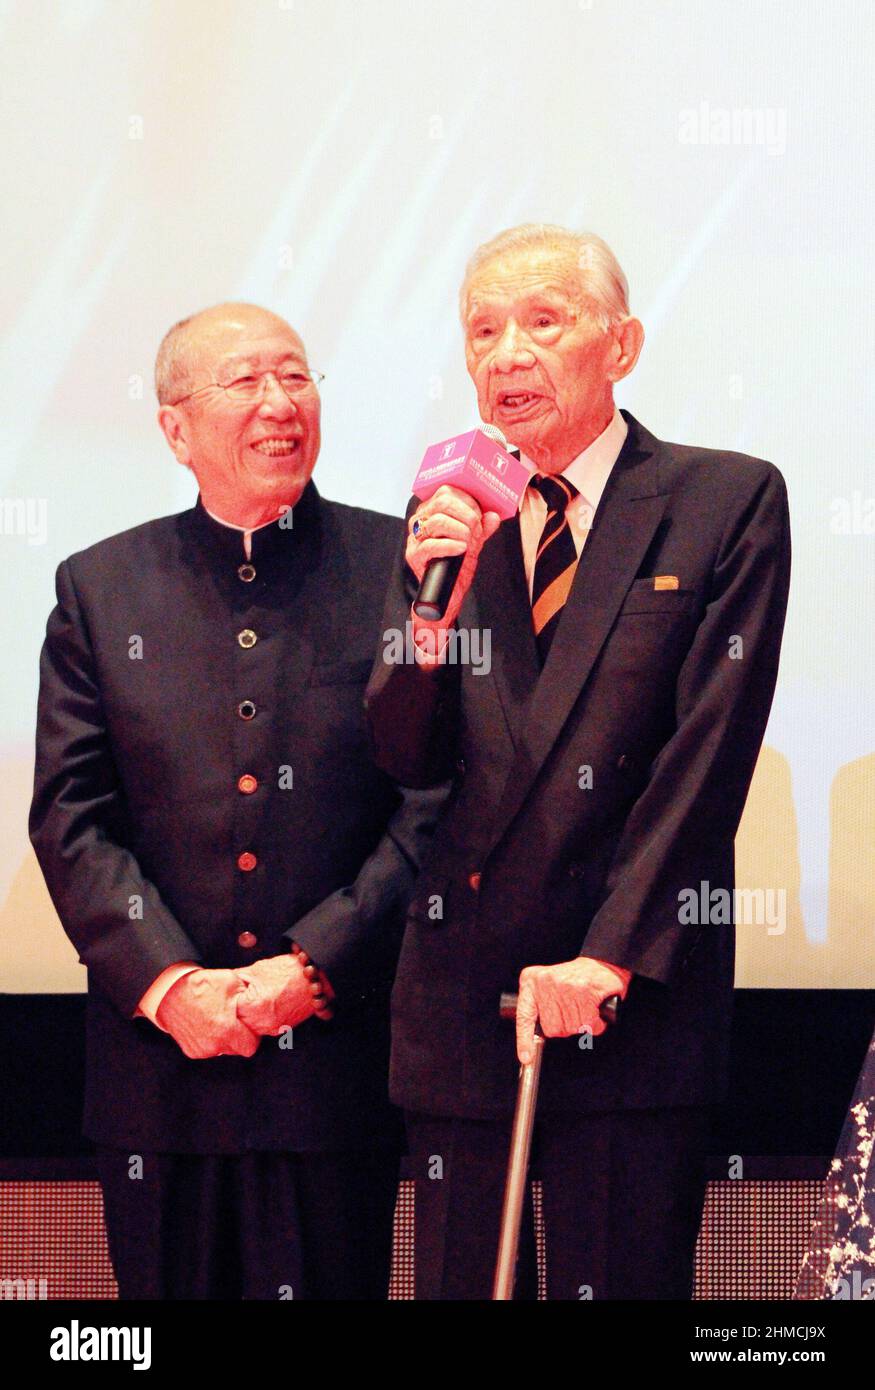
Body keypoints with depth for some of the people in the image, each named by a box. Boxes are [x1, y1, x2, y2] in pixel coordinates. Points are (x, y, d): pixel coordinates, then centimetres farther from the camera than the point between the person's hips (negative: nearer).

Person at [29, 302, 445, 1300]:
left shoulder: (401, 567, 2)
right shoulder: (99, 588, 8)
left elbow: (437, 796, -3)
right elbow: (69, 814, 3)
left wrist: (315, 967, -11)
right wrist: (168, 983, -9)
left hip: (338, 1057, -2)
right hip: (158, 1059, 2)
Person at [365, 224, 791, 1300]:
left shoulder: (726, 503, 0)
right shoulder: (448, 519, 11)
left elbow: (707, 755, -6)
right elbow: (409, 760, 6)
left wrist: (608, 956, -13)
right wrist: (438, 597, -11)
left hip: (635, 994, -3)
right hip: (457, 1000, 3)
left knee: (621, 1281, -1)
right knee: (458, 1279, 7)